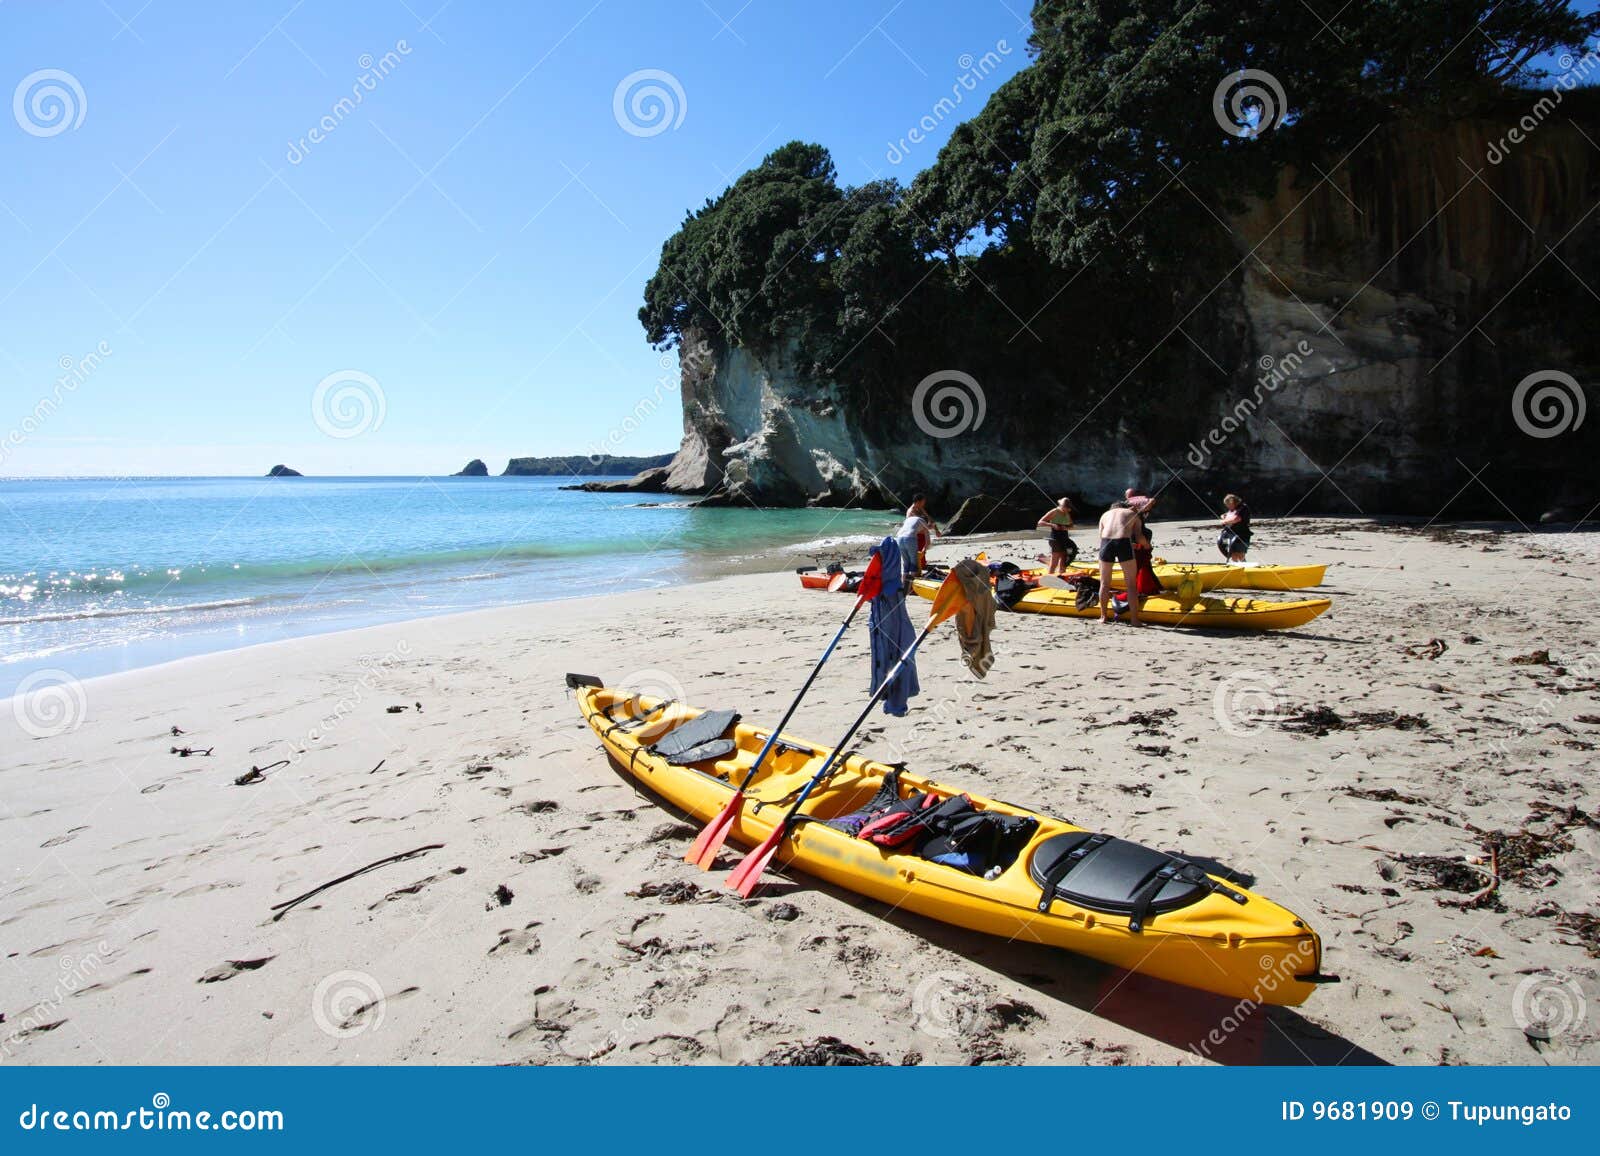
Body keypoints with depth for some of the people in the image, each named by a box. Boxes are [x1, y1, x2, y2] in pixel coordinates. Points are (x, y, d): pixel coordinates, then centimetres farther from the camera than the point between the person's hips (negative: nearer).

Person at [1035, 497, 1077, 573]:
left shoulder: (1067, 513, 9)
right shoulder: (1054, 512, -9)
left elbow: (1071, 526, 18)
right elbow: (1040, 522, -13)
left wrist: (1067, 527, -6)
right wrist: (1052, 525, -28)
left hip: (1065, 539, 7)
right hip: (1055, 539, -6)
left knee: (1063, 564, 9)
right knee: (1054, 563, -9)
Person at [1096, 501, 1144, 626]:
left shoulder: (1105, 514, 29)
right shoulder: (1132, 514, 24)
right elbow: (1139, 537, 10)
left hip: (1106, 541, 2)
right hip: (1124, 542, -2)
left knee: (1104, 583, 16)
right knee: (1131, 584, 8)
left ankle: (1103, 616, 23)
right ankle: (1134, 619, 8)